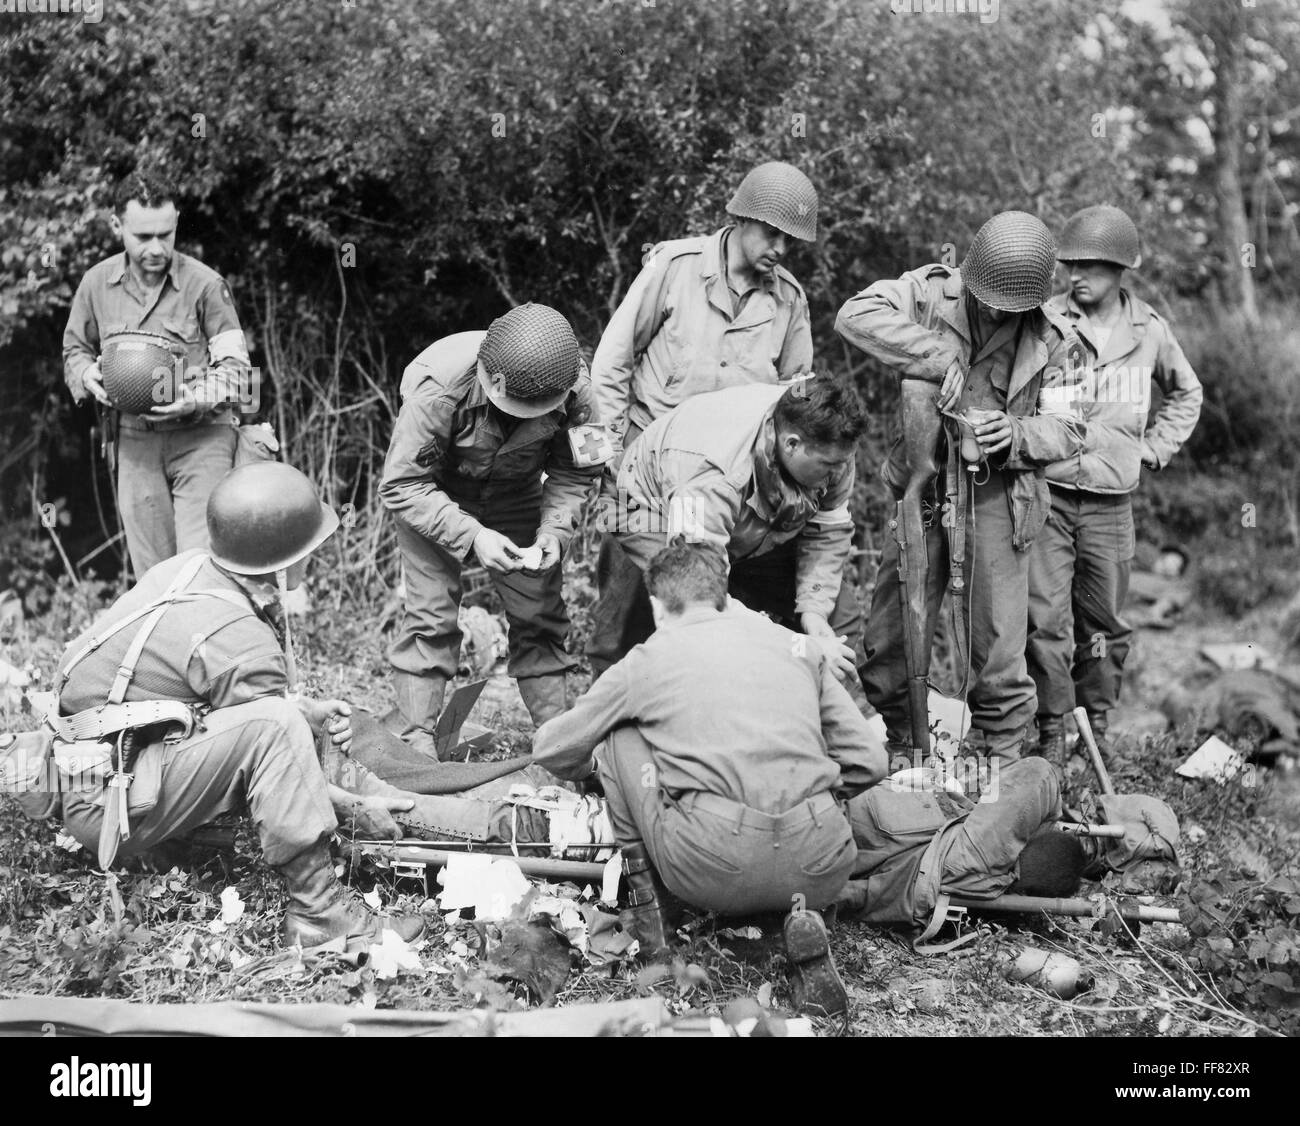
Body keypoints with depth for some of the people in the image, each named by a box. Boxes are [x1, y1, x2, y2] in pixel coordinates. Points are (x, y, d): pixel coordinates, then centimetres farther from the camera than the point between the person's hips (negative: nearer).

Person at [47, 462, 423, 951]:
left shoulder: (187, 568, 1)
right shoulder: (241, 644, -24)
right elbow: (269, 752, -12)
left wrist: (307, 711, 6)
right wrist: (360, 810, 0)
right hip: (108, 808, -9)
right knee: (274, 725, -26)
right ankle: (317, 909, -22)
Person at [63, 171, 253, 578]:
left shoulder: (205, 284, -7)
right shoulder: (97, 283, 3)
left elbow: (235, 365, -4)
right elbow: (75, 350, 17)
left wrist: (198, 398, -22)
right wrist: (89, 375, -6)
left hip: (201, 437, -4)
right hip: (134, 441, 4)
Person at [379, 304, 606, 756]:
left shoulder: (575, 389, -27)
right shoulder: (436, 388, -37)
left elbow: (575, 473, -9)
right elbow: (403, 486, -29)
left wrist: (553, 530, -25)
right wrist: (472, 535, -36)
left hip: (515, 495, 3)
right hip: (435, 496, -3)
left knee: (539, 609, -1)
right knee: (431, 612, -11)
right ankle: (417, 740, -5)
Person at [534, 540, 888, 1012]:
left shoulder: (646, 661, 13)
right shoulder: (797, 646, 19)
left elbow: (550, 750, 23)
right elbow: (868, 762, 17)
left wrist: (592, 766, 46)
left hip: (715, 873, -2)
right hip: (819, 872, 2)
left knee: (621, 737, 18)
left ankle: (650, 908, 20)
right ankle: (801, 913, 9)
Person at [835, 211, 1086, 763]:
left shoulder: (1052, 338, -3)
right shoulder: (932, 292, -6)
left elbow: (1065, 428, 1)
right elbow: (855, 314, -22)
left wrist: (1016, 435, -21)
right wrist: (940, 361, -27)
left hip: (997, 494, -1)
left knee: (996, 642, 2)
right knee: (892, 634, 8)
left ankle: (1000, 754, 18)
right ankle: (887, 748, 24)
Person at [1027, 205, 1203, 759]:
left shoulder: (1150, 331, 6)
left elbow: (1186, 393, 24)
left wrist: (1153, 447, 14)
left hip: (1111, 501, 3)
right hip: (1046, 491, -2)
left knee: (1104, 622, 9)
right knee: (1045, 619, -6)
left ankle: (1097, 726, 25)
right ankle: (1051, 731, 5)